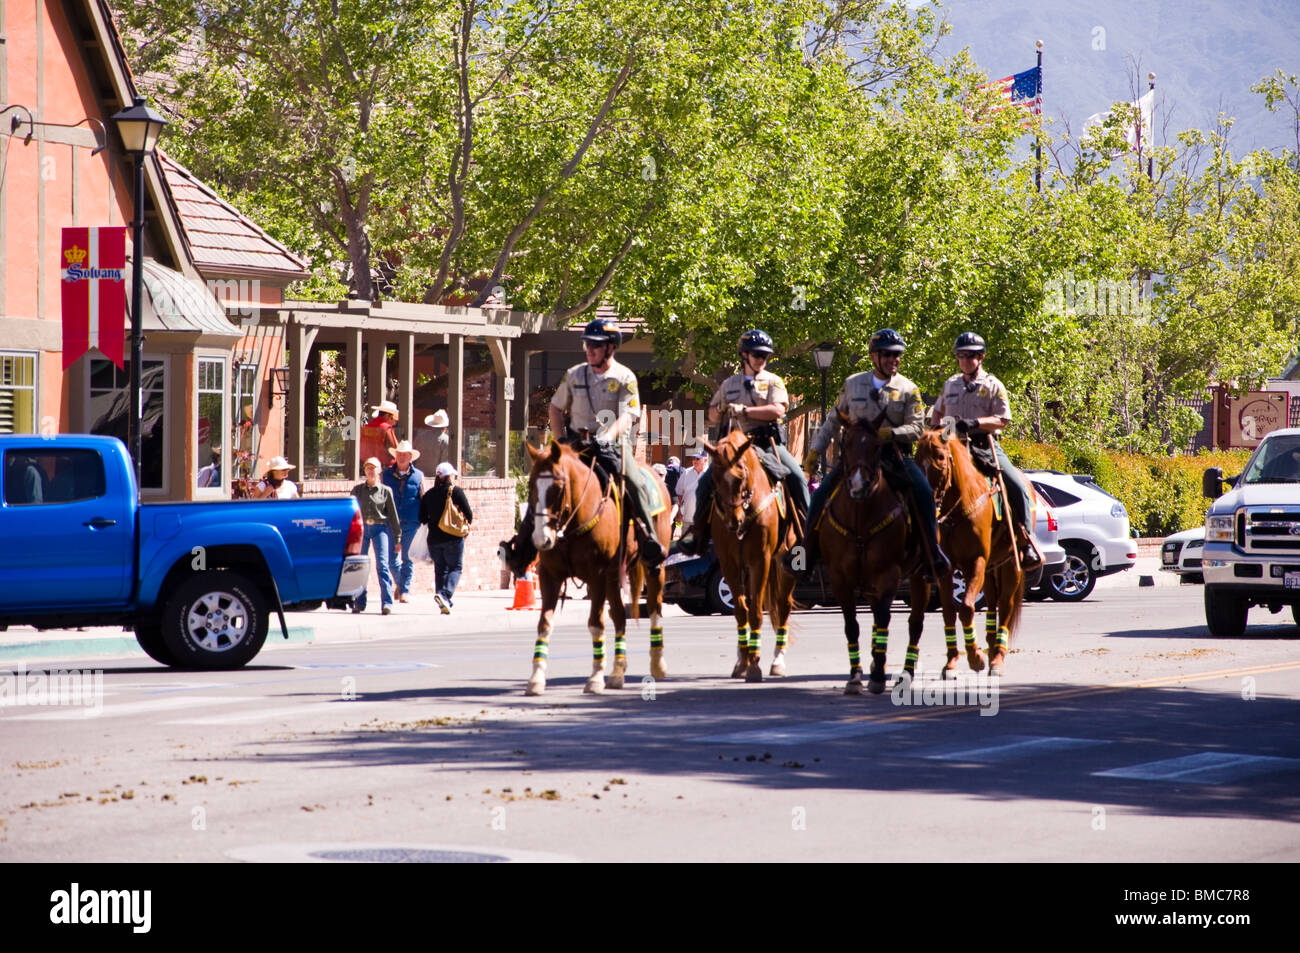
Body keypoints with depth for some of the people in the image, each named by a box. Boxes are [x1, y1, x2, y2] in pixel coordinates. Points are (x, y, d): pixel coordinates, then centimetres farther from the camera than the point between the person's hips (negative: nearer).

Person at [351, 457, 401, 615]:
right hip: (361, 528, 2)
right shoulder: (357, 489, 9)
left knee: (382, 564, -13)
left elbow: (393, 514, 9)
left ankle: (386, 602, -17)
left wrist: (397, 538, 8)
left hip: (380, 528, -2)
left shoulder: (385, 491, 6)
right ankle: (359, 602, 10)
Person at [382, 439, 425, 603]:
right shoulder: (386, 474, 8)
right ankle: (400, 583, 26)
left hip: (411, 523, -1)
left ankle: (404, 591, 6)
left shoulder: (418, 476, 6)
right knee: (392, 560, 1)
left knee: (408, 559, 0)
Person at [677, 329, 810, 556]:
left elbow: (778, 410, -14)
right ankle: (699, 531, 1)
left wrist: (744, 410, -19)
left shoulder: (773, 382, 4)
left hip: (768, 443, -2)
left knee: (797, 476, -22)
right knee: (706, 481, -10)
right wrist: (719, 410, -4)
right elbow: (712, 417, 20)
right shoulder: (730, 384, 13)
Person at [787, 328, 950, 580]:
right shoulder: (853, 384, 7)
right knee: (822, 493, -13)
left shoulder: (908, 389, 1)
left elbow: (916, 427, -5)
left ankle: (932, 553, -15)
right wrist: (816, 450, 9)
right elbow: (834, 421, 14)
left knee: (923, 493, -23)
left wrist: (890, 433, -23)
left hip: (893, 455, -1)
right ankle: (807, 552, -2)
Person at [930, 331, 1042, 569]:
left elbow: (1002, 420, -8)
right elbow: (937, 412, 28)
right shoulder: (951, 384, 14)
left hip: (986, 446, -3)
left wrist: (975, 423, -23)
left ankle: (1027, 542, -6)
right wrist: (937, 429, 7)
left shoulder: (993, 386, 2)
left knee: (1018, 486, -18)